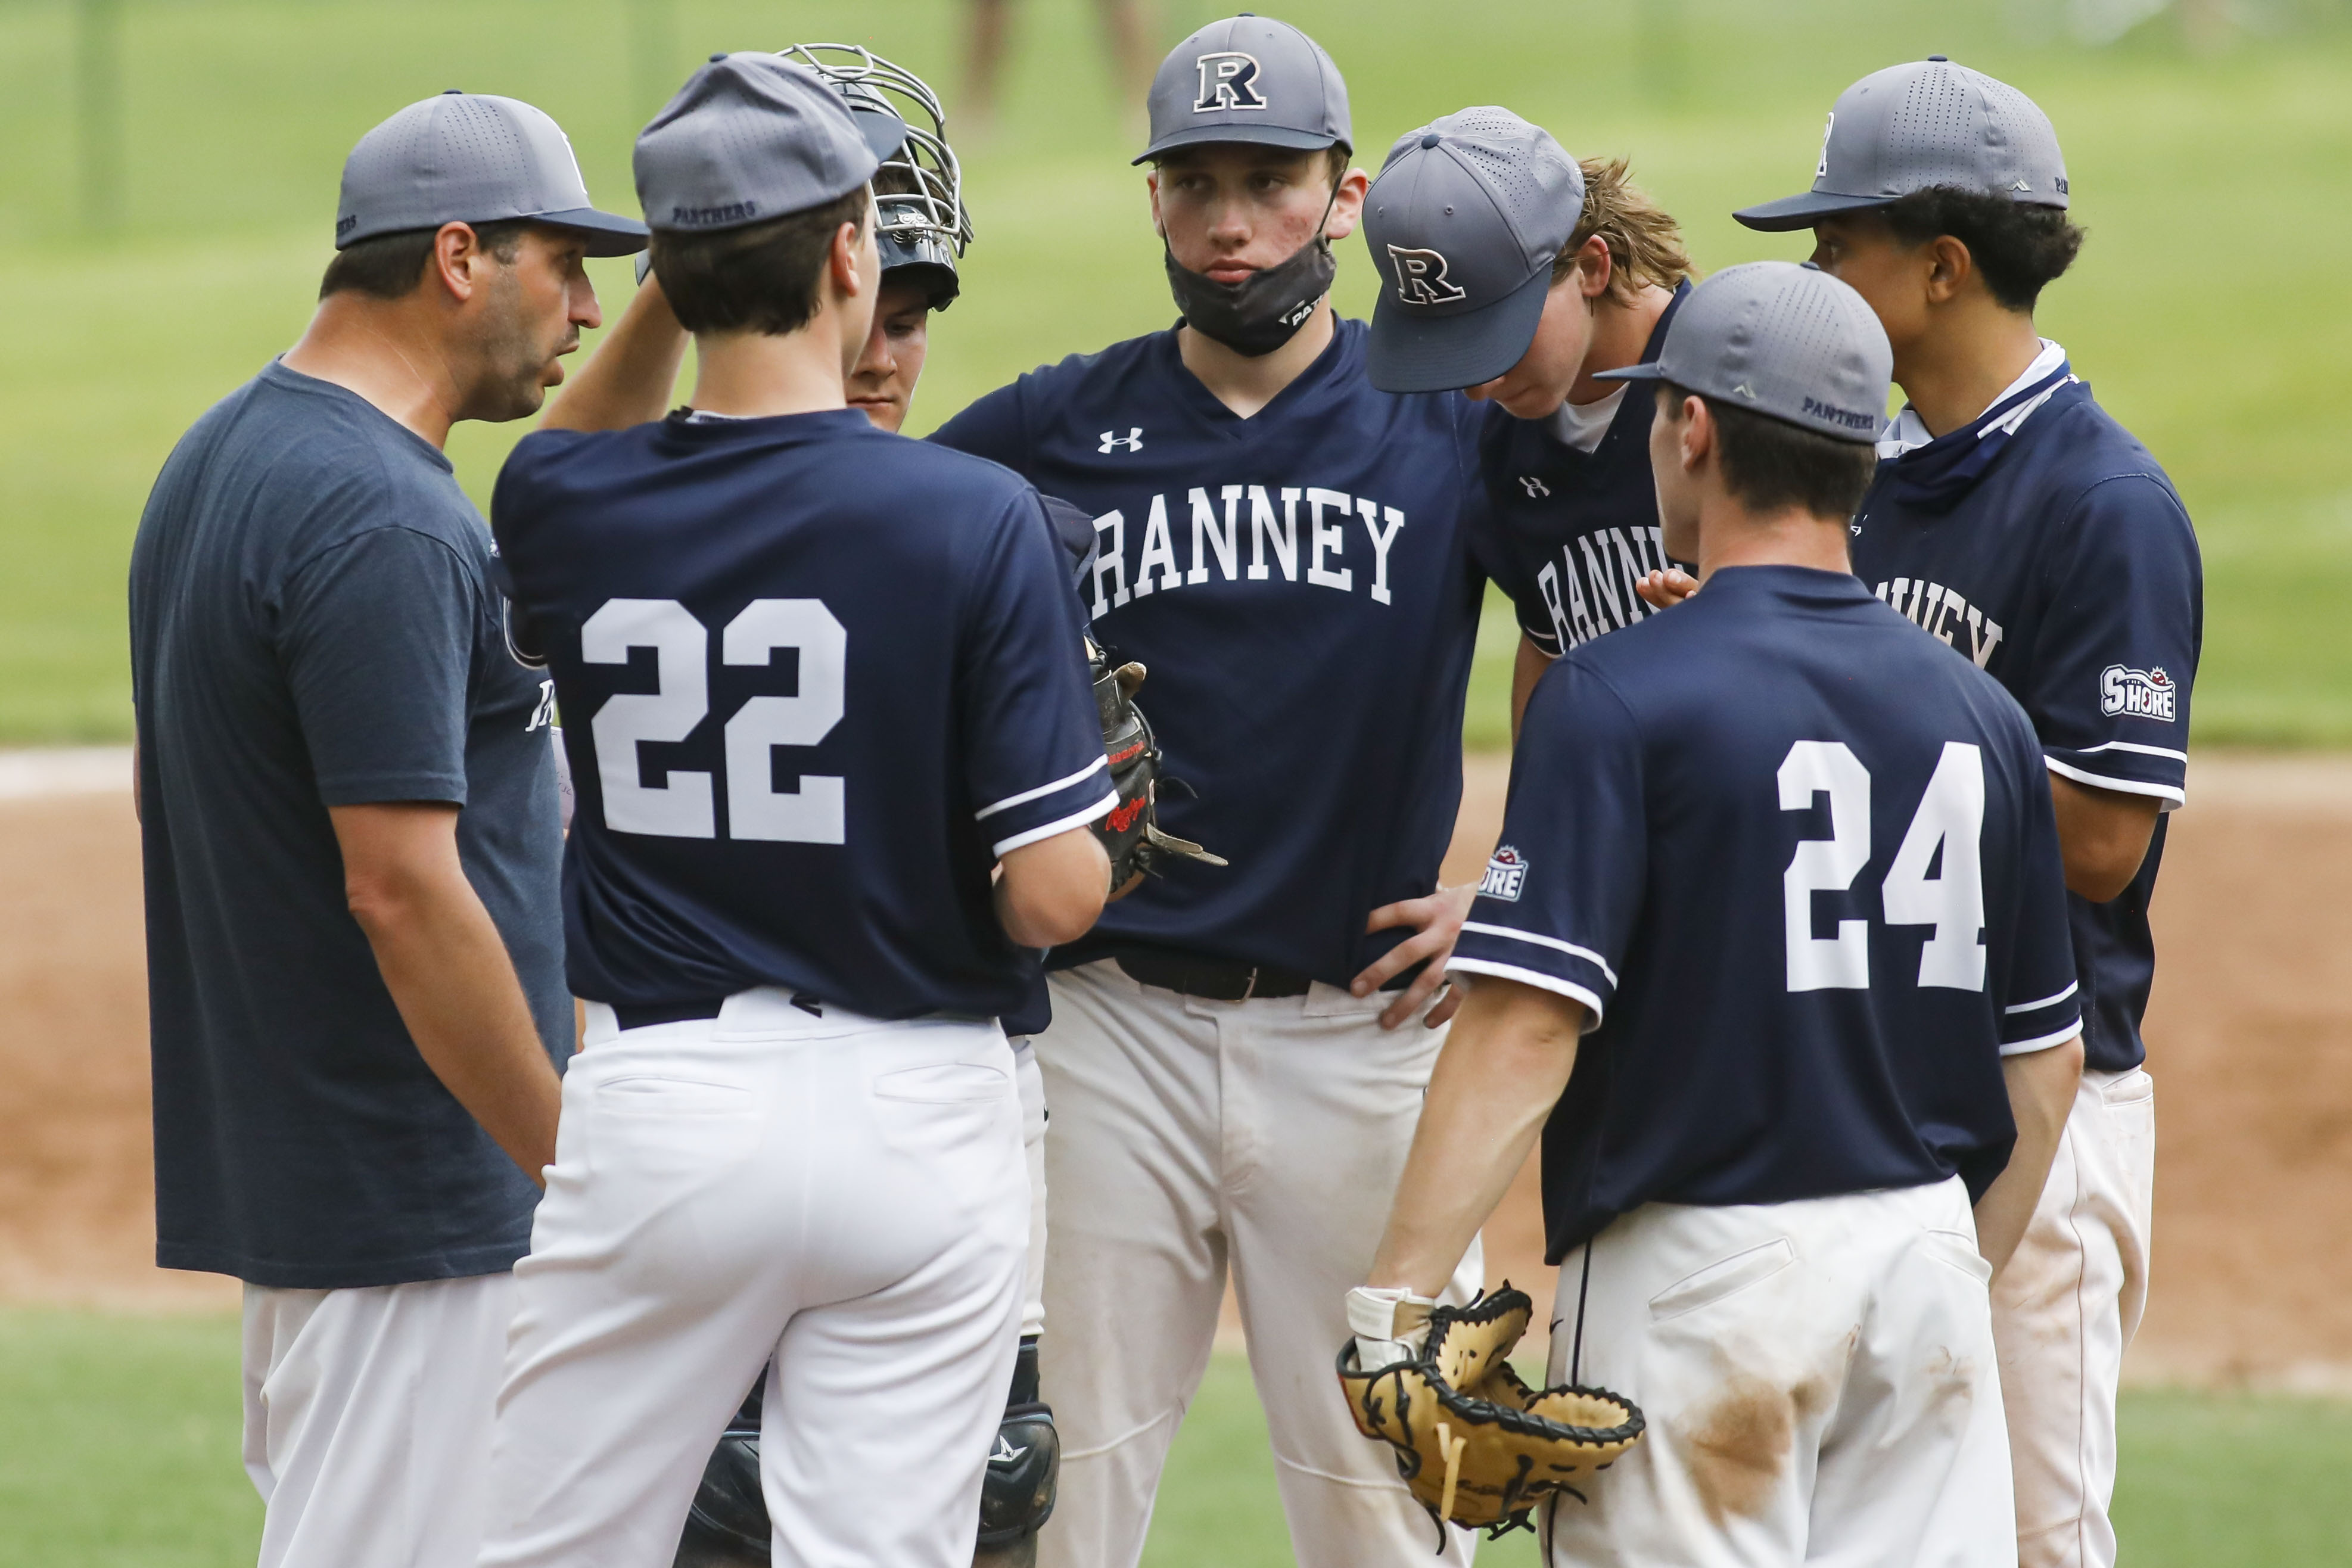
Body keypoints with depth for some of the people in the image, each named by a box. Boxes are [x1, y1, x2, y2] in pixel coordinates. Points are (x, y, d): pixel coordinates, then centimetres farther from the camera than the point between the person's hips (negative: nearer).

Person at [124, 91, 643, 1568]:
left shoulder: (223, 459, 13)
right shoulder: (384, 524, -20)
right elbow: (403, 891, -24)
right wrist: (581, 1167, -18)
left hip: (276, 1153, 10)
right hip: (412, 1195, -10)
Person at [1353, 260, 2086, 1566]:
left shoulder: (1619, 695, -10)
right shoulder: (1976, 713, 9)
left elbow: (1529, 1026, -18)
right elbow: (2044, 1061, 14)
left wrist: (1394, 1300, -19)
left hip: (1703, 1273, -5)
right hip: (1927, 1256, 5)